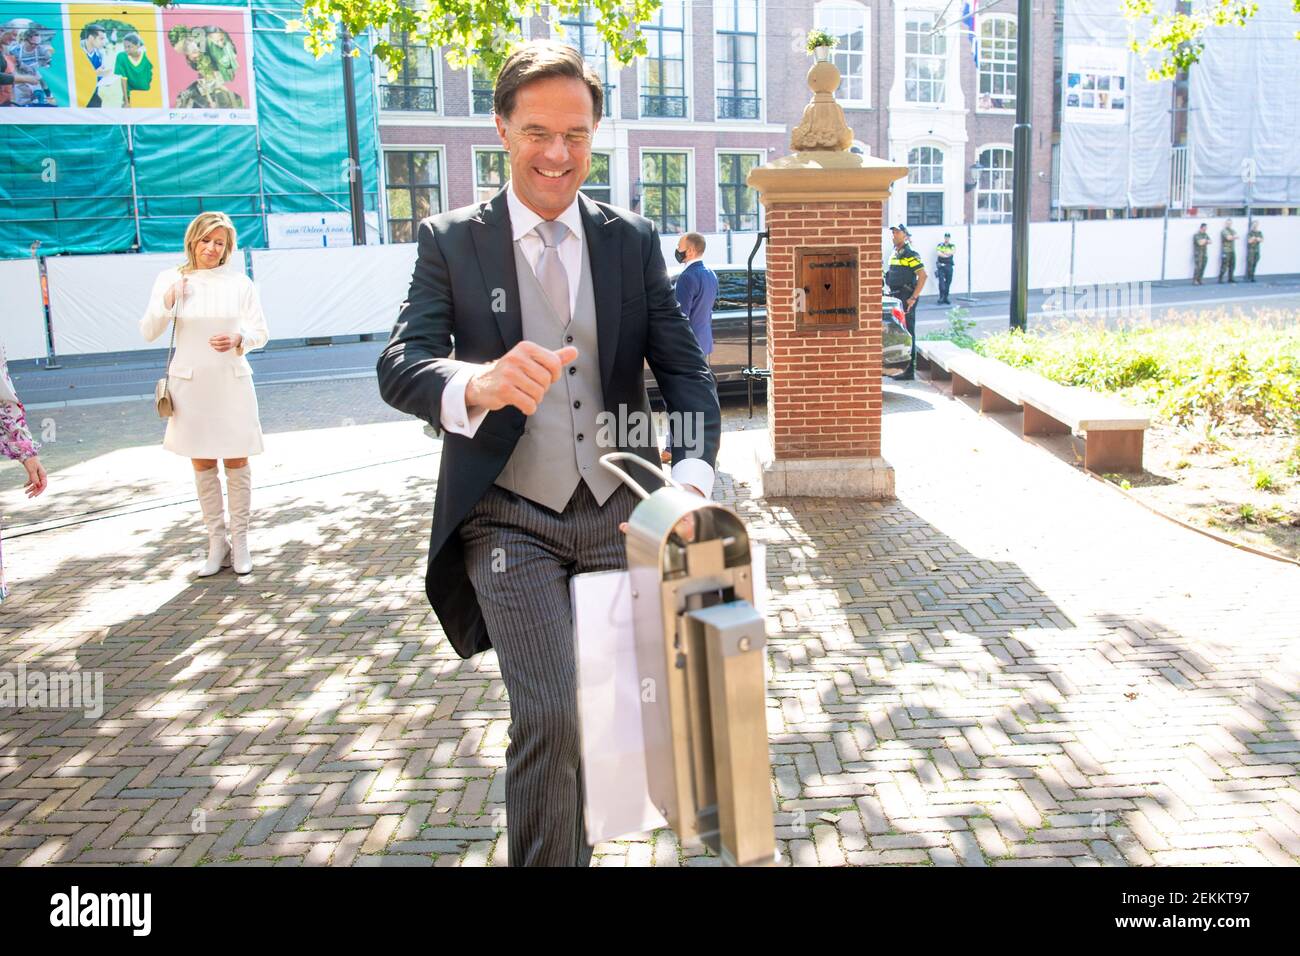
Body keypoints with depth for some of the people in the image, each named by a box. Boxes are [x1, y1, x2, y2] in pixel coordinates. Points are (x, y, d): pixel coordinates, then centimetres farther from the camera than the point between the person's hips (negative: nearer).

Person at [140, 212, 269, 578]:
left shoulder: (239, 283, -1)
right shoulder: (170, 280, 2)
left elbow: (261, 332, 1)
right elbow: (148, 333, 1)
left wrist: (239, 338, -20)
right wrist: (167, 301, -14)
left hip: (232, 383, -1)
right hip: (190, 383, 2)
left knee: (236, 463, 3)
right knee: (202, 465, 8)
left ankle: (239, 541, 15)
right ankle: (216, 542, 18)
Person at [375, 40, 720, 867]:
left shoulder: (634, 240, 4)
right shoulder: (452, 241, -2)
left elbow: (685, 369, -1)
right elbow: (399, 364, -15)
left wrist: (691, 475, -22)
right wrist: (477, 385, -39)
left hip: (619, 509, 3)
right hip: (510, 519, -3)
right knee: (549, 714, -16)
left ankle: (576, 846, 42)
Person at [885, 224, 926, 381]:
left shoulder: (910, 255, -11)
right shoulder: (894, 254, 16)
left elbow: (923, 276, -17)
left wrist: (913, 298, -20)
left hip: (906, 299, -9)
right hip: (895, 298, 9)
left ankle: (909, 370, -5)